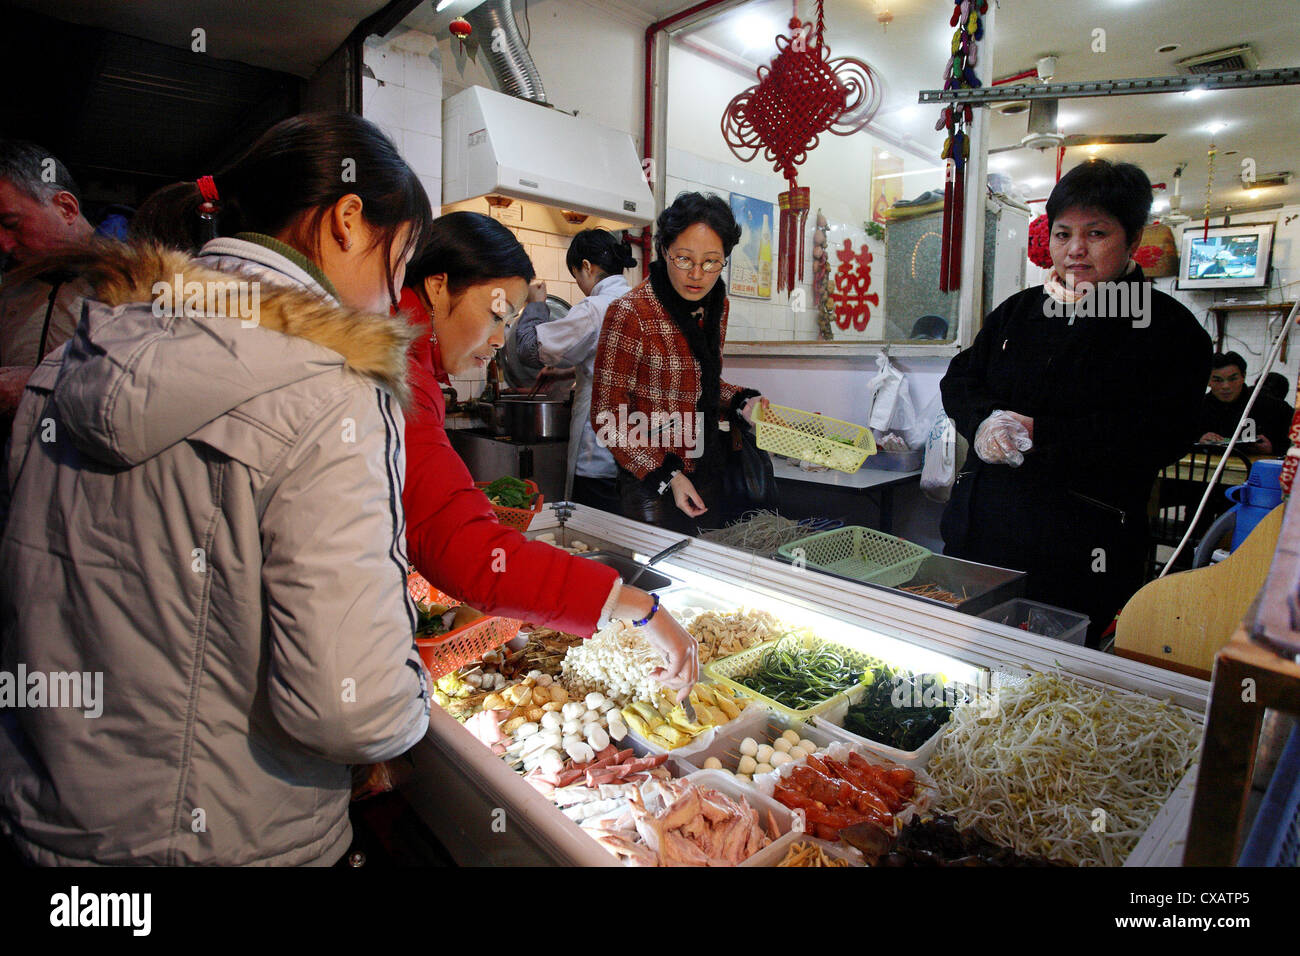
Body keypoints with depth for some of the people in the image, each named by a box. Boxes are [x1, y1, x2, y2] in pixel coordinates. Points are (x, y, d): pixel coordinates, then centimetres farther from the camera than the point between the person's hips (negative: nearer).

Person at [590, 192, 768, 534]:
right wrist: (666, 476, -20)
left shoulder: (716, 306, 4)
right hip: (652, 484, -6)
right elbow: (608, 417, -15)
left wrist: (740, 402, -1)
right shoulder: (631, 314, -18)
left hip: (710, 477, 7)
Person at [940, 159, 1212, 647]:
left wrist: (1036, 436, -18)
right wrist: (987, 421, -11)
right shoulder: (1019, 310, 14)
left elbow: (1158, 435, -13)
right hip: (980, 528, 4)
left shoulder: (1169, 329, -1)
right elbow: (959, 379, 11)